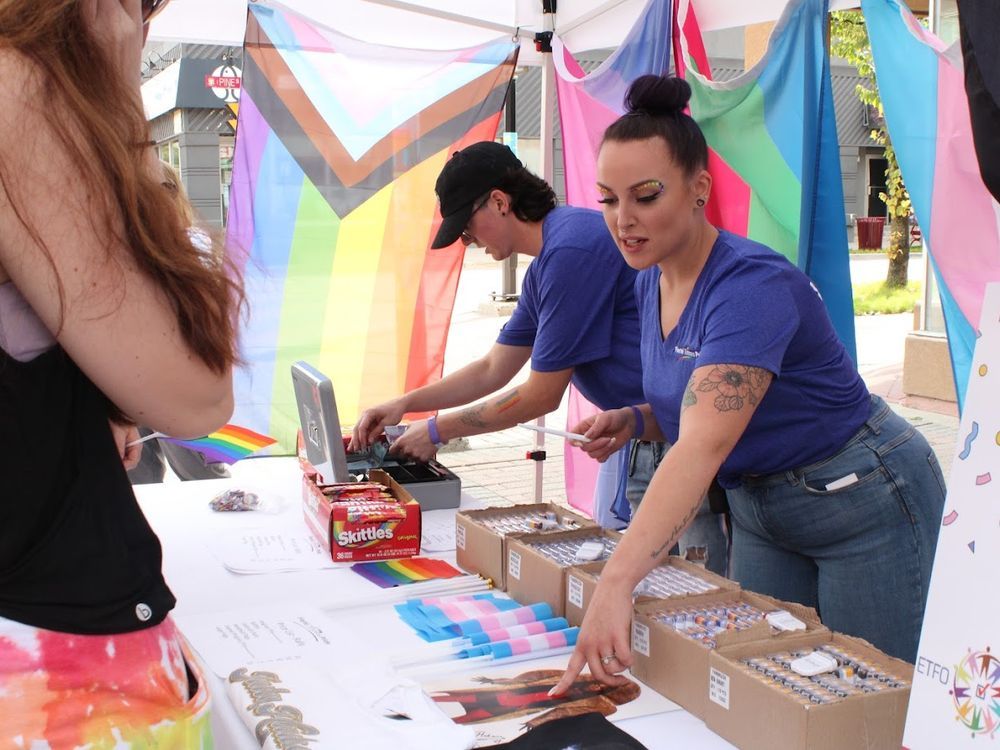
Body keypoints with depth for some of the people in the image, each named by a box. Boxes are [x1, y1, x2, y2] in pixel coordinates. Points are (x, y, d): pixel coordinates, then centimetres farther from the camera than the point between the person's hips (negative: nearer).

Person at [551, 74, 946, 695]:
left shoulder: (752, 285, -28)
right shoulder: (651, 282, -1)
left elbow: (705, 443, -41)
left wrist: (616, 581, -51)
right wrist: (635, 420, -10)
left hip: (863, 502, -8)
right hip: (760, 511, 8)